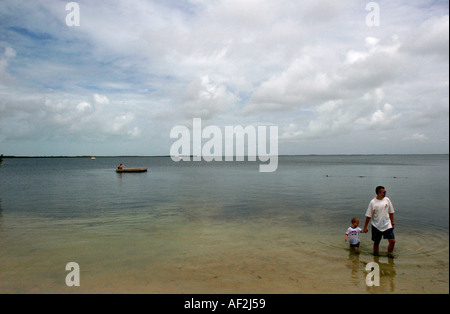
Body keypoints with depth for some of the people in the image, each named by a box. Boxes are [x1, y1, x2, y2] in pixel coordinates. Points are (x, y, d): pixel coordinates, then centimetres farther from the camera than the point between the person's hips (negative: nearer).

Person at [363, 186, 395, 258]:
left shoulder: (387, 200, -3)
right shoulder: (373, 202, -12)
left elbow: (391, 213, 9)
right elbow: (368, 216, -6)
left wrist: (392, 223, 8)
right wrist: (365, 227, -3)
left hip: (387, 225, 2)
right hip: (376, 227, -2)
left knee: (392, 241, -4)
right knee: (376, 242, 9)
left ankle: (390, 254, 19)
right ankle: (376, 256, 28)